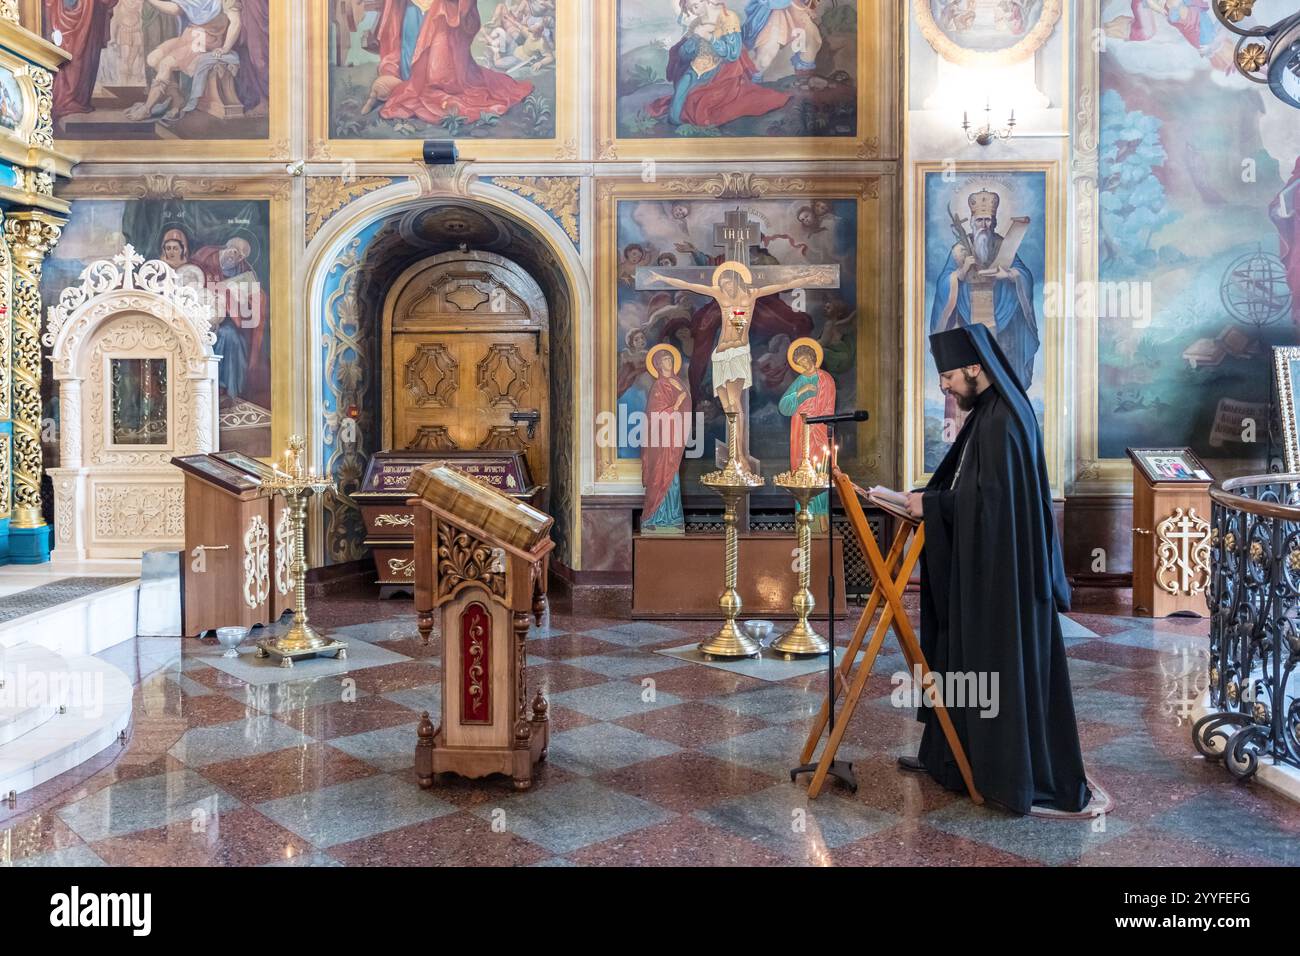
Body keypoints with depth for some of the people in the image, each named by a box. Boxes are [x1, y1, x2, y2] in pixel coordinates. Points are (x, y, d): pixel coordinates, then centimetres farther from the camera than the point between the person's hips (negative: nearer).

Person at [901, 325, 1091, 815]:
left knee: (1007, 666, -1)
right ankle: (951, 753, 29)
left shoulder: (1002, 421, -19)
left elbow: (991, 497, -24)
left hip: (1003, 570, -10)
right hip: (982, 565, 10)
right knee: (963, 658, 16)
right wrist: (925, 497, 6)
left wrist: (931, 505, -17)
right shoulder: (987, 413, 12)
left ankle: (1029, 778, 10)